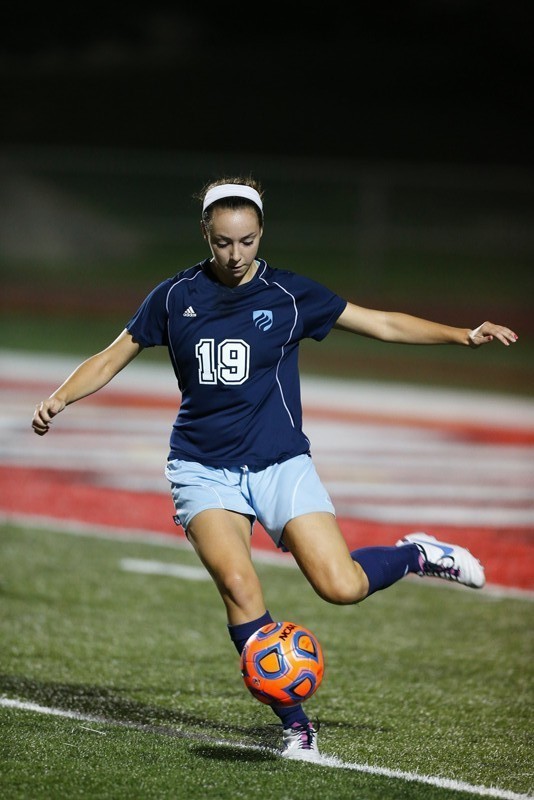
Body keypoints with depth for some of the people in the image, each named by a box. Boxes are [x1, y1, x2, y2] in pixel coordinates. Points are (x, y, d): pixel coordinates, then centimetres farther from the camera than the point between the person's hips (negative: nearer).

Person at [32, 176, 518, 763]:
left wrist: (462, 335, -4)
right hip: (203, 468, 1)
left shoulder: (290, 295, 0)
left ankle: (417, 556, 19)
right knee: (237, 583, -24)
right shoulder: (175, 296, 3)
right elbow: (112, 358, 11)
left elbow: (383, 324, 4)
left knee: (341, 586, -16)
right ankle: (295, 725, -14)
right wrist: (60, 398, -6)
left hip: (280, 464, 0)